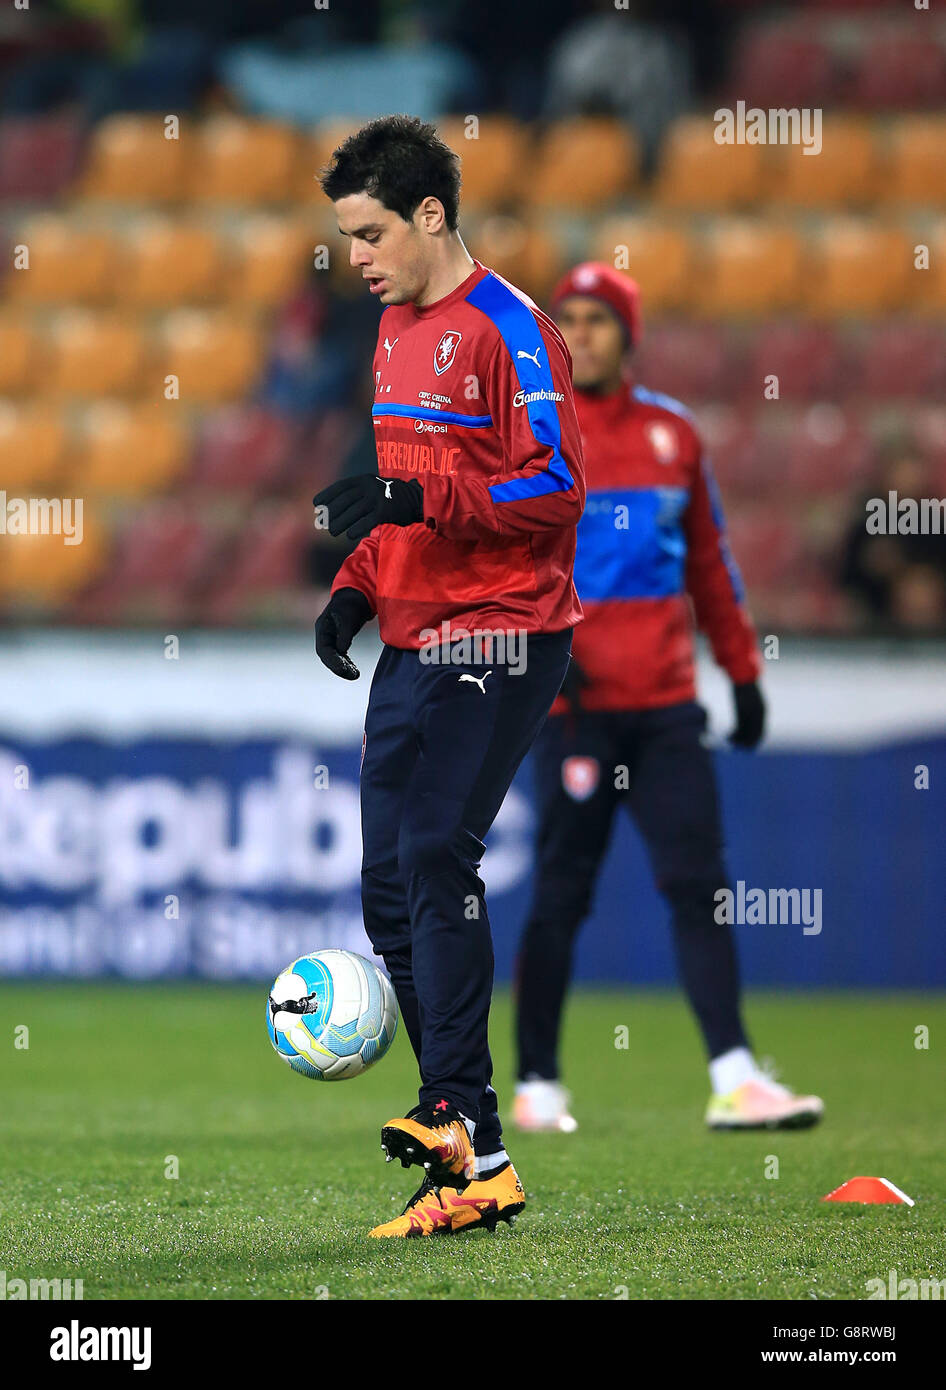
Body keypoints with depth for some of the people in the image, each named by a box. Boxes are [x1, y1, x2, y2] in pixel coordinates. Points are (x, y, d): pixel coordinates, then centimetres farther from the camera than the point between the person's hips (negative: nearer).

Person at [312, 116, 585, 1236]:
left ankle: (460, 1116, -18)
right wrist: (358, 585, 13)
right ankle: (475, 1175, 7)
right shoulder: (394, 330, 17)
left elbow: (556, 489, -17)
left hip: (498, 638, -9)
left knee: (434, 856, -18)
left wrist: (416, 500, -25)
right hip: (412, 642, 9)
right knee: (391, 890, 5)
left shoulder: (508, 328, -10)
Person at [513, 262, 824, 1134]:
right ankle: (538, 1087, 8)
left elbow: (710, 562, 19)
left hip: (666, 702, 4)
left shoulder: (672, 432, 13)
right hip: (575, 701, -4)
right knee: (562, 894, -1)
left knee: (699, 885, -3)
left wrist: (743, 670, 16)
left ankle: (734, 1078, -6)